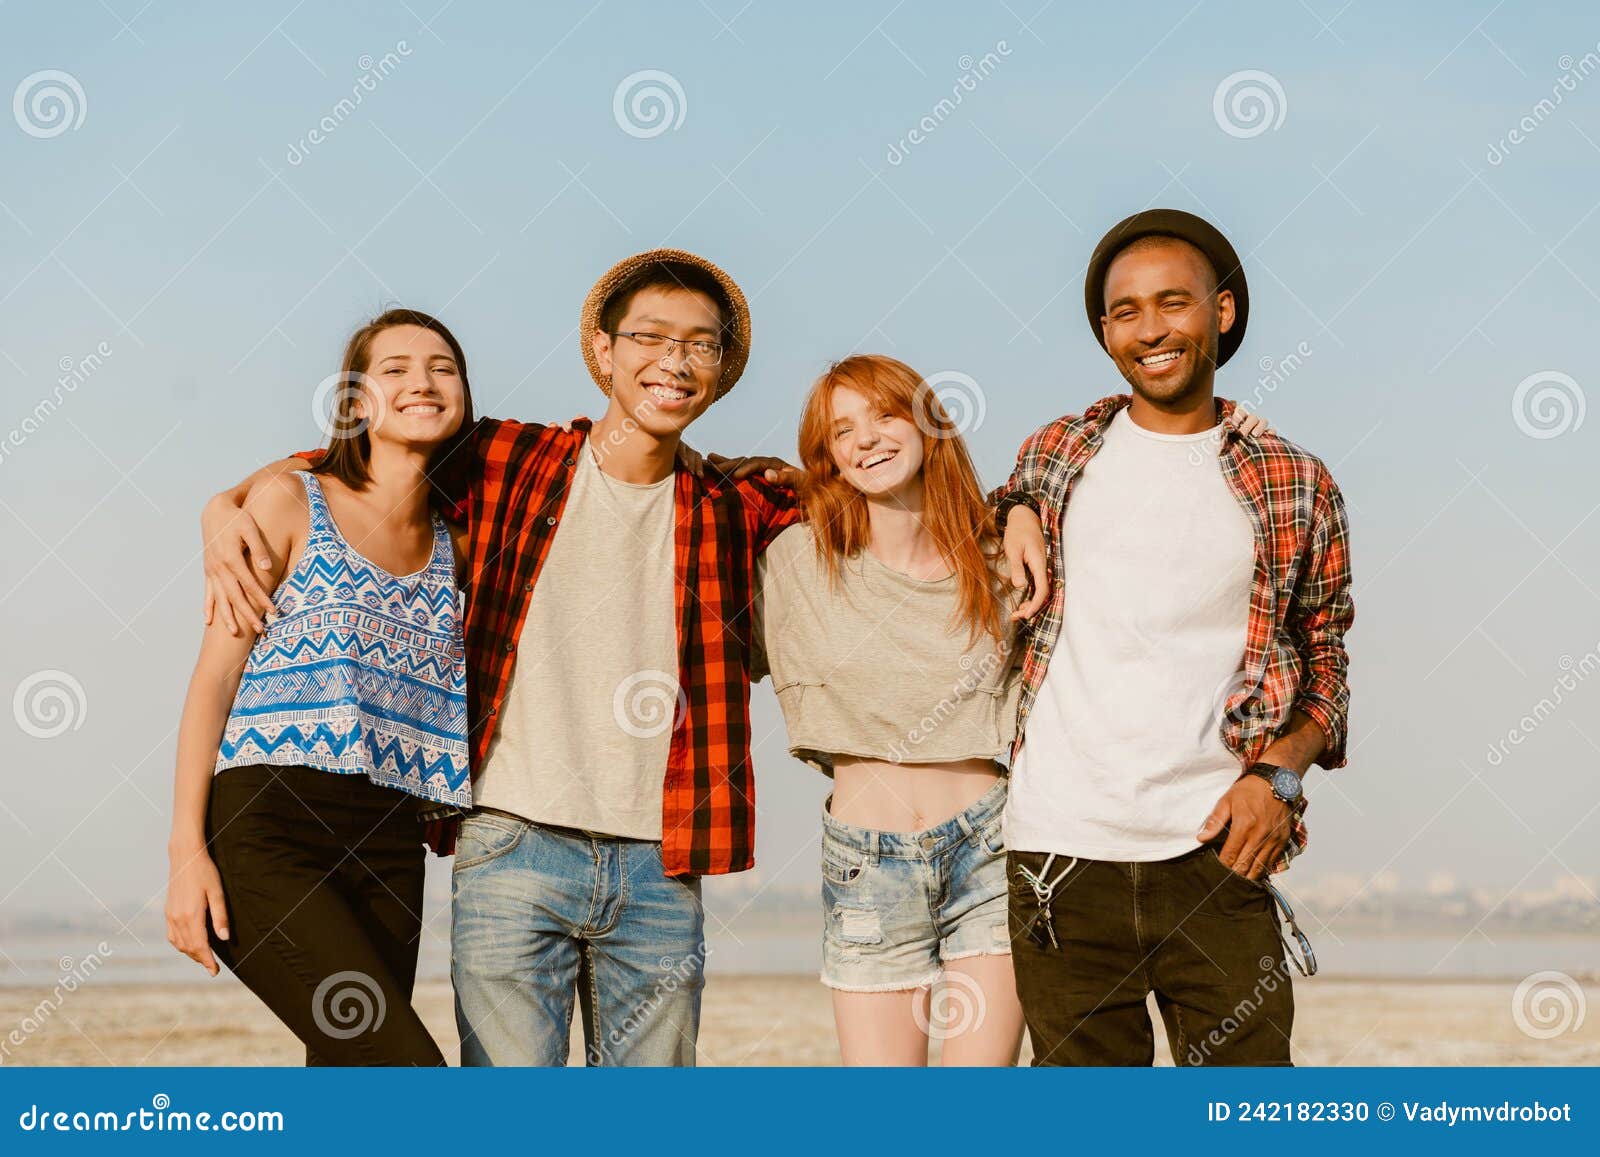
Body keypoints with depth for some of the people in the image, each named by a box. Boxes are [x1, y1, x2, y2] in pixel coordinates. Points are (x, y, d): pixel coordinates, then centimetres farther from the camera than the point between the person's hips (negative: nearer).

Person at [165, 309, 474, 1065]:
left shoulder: (459, 542, 16)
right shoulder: (291, 504, 4)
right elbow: (214, 678, -1)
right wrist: (187, 849, -10)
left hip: (386, 852, 5)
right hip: (266, 831, -5)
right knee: (413, 1084, -21)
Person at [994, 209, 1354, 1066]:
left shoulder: (1294, 486, 8)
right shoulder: (1055, 455, 11)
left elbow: (1325, 659, 12)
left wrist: (1278, 772, -5)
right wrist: (1017, 509, 7)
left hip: (1214, 849, -1)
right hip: (1059, 850, 1)